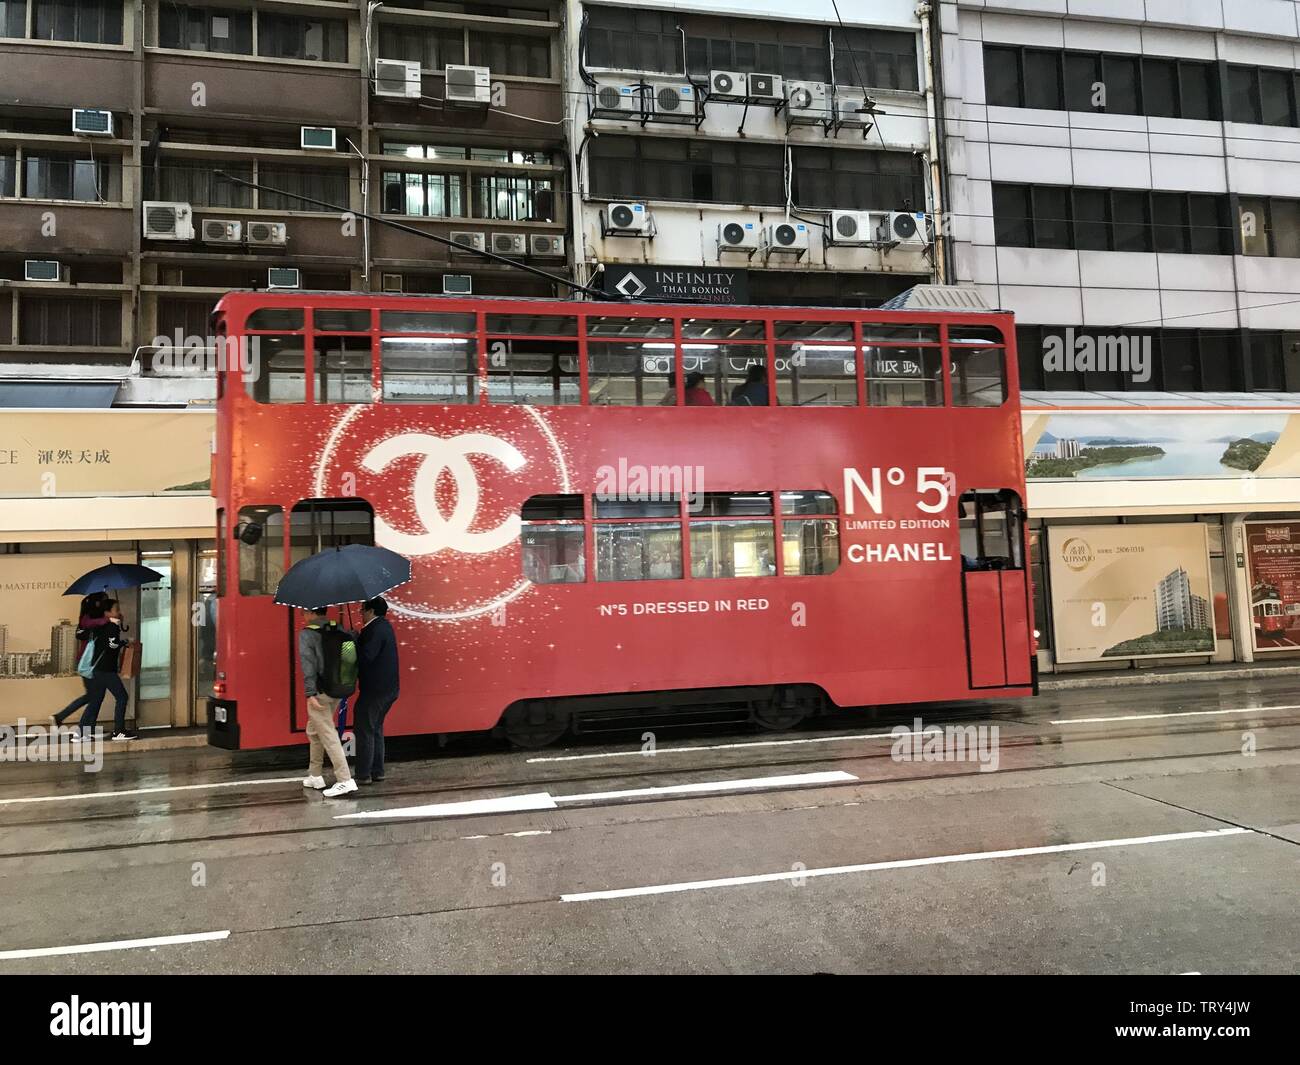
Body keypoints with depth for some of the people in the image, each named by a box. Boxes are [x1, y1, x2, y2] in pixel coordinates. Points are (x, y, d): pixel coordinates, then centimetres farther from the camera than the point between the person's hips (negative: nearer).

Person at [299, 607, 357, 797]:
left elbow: (308, 665, -16)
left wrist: (310, 693, -17)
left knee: (328, 735, -4)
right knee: (313, 731, 22)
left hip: (320, 693, -7)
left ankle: (345, 780, -7)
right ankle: (315, 776, 29)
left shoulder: (306, 634, -10)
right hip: (337, 690, 7)